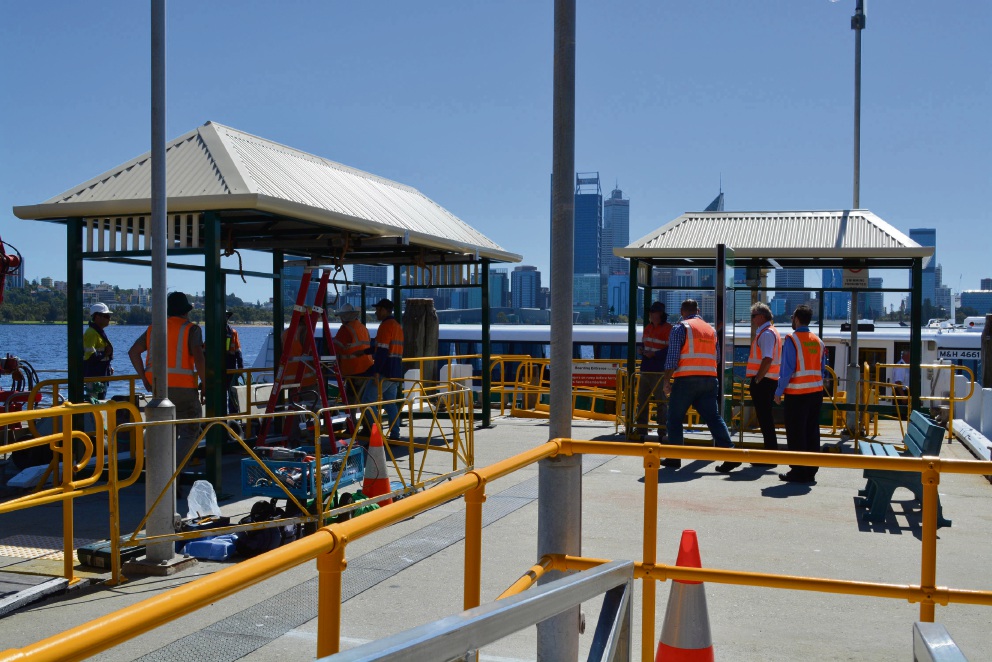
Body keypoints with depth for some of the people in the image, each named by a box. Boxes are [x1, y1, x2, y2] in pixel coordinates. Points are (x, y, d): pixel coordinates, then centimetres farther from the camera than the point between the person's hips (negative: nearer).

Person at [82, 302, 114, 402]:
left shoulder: (100, 332, 18)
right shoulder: (91, 333, -16)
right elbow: (90, 356, -26)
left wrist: (109, 367, 15)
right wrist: (105, 353, -15)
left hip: (101, 375, 11)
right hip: (93, 376, -11)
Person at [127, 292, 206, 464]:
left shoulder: (154, 329, 14)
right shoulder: (191, 329, -4)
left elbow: (133, 352, 11)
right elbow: (198, 358, -16)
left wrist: (144, 378, 15)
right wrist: (205, 385, -8)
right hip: (183, 387, -6)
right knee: (190, 432, 2)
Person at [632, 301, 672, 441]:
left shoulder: (668, 329, -10)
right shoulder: (647, 328, 15)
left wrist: (655, 354, -19)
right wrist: (641, 351, 5)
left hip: (659, 371, -8)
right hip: (645, 370, 8)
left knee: (660, 400, -3)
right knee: (642, 399, 10)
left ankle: (663, 432, 3)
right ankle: (640, 431, 17)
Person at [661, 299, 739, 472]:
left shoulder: (680, 328, -1)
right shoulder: (711, 329, 16)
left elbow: (672, 357, -8)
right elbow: (717, 358, 20)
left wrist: (667, 381, -6)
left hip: (686, 380, -5)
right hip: (710, 380, 5)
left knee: (675, 418, 6)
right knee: (713, 417, 4)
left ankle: (674, 458, 8)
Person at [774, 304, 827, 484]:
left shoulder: (792, 340, -11)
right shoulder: (818, 341, 10)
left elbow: (787, 368, -14)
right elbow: (822, 368, 12)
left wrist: (779, 391, -8)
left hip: (797, 394, -7)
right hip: (816, 391, 7)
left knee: (796, 434, 0)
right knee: (812, 432, 11)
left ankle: (798, 471, 2)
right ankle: (810, 471, 16)